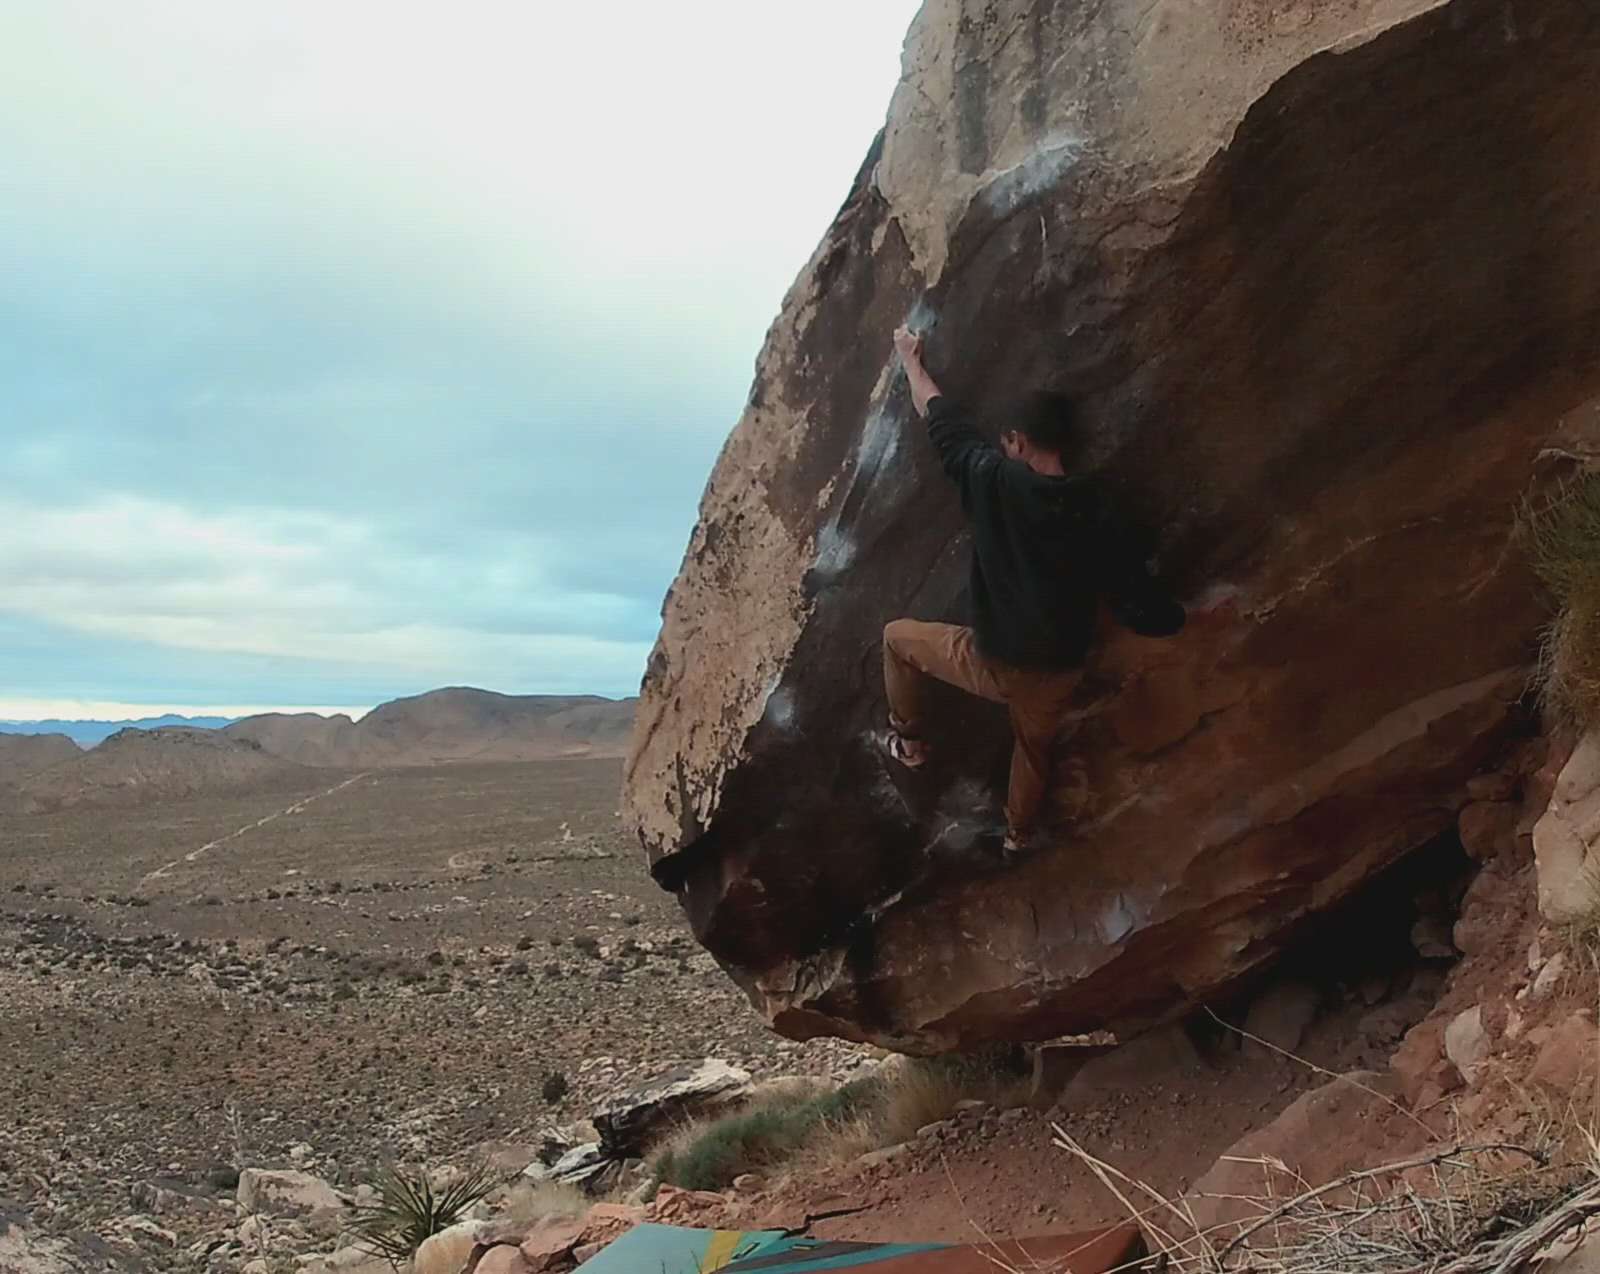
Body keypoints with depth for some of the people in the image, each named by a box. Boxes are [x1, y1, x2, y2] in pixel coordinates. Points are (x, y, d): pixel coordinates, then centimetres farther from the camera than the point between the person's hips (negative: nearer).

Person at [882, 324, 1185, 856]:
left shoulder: (994, 479, -21)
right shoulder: (1100, 518, -15)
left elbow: (940, 418, -4)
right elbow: (1151, 616, -16)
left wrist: (911, 359, 14)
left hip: (990, 662, -3)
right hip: (1057, 675, 3)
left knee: (898, 636, 24)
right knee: (1034, 746, 34)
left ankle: (909, 742, 36)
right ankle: (1020, 833, 58)